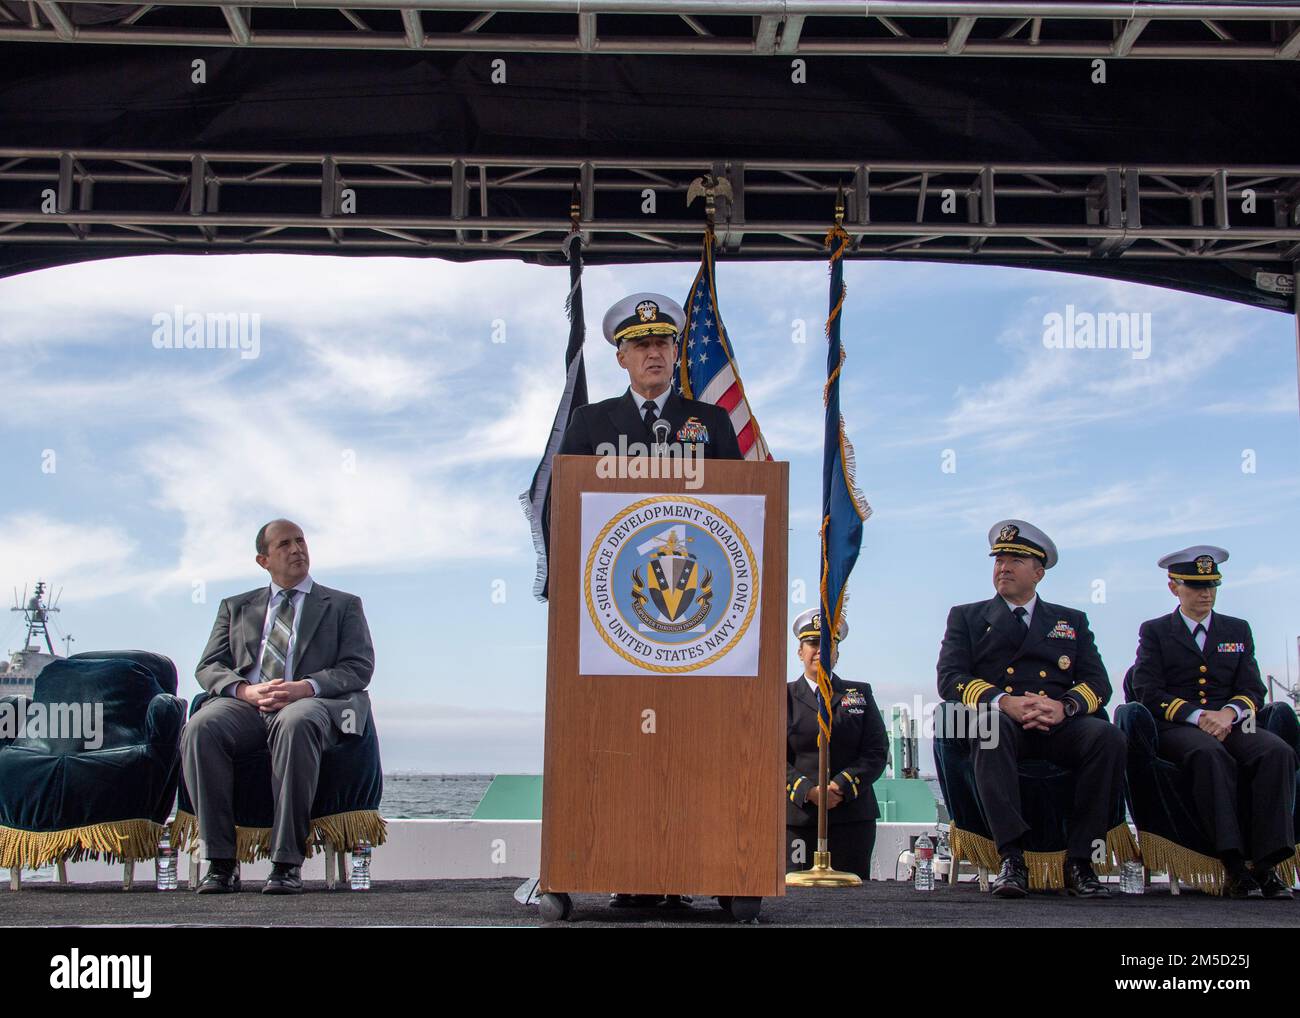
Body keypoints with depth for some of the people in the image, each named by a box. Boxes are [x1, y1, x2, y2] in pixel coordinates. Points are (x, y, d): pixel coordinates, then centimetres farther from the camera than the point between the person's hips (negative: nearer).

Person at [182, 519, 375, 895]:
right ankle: (221, 861, -28)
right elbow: (209, 667, 15)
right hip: (245, 705, 2)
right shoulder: (236, 607, 27)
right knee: (200, 728, -32)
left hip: (312, 704, -2)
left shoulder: (343, 606, 21)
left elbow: (358, 667, 7)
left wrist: (305, 687, -13)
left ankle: (287, 862, -37)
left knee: (295, 724, -40)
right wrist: (246, 690, -9)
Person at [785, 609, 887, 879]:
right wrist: (808, 791, -13)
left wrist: (841, 786, -9)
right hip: (797, 818, -1)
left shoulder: (860, 694, 15)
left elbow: (877, 752, 6)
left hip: (852, 816, 1)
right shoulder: (784, 697, 10)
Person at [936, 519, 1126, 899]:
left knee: (1108, 737, -30)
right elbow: (950, 679, 4)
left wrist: (1064, 706, -13)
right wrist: (1004, 703, -16)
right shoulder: (966, 617, 20)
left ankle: (1079, 861, -25)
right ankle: (1012, 858, -41)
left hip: (1059, 728, 2)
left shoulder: (1072, 621, 24)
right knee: (993, 724, -38)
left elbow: (1098, 683, 10)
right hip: (1000, 726, -2)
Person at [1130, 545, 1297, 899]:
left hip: (1230, 725, 3)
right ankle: (1234, 867, -42)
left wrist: (1228, 713, -12)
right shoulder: (1154, 631, 13)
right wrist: (1198, 716, -15)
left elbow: (1253, 691, 12)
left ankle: (1266, 864, -35)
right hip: (1175, 729, -3)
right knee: (1211, 755, -39)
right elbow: (1148, 693, 0)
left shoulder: (1238, 630, 23)